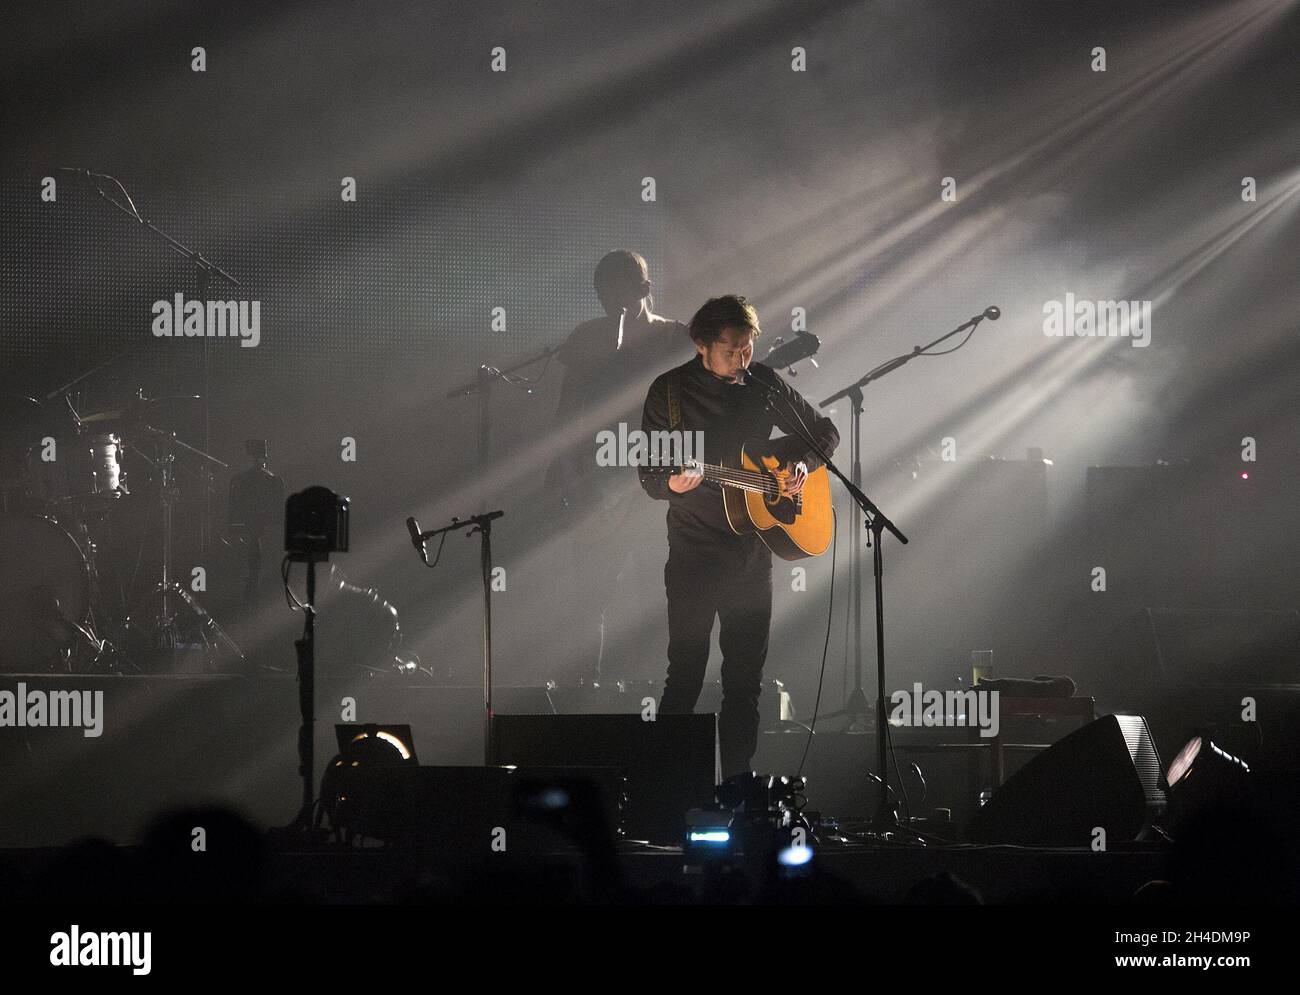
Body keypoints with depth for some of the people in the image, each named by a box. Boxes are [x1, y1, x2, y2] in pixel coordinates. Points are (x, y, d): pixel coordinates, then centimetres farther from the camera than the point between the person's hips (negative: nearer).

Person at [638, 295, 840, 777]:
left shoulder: (764, 382, 5)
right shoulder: (670, 390, -5)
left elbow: (824, 430, 18)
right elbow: (649, 476, -5)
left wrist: (803, 463, -2)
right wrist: (671, 483, -27)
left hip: (753, 554, 4)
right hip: (695, 553, -4)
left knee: (746, 679, 7)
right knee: (685, 676, -7)